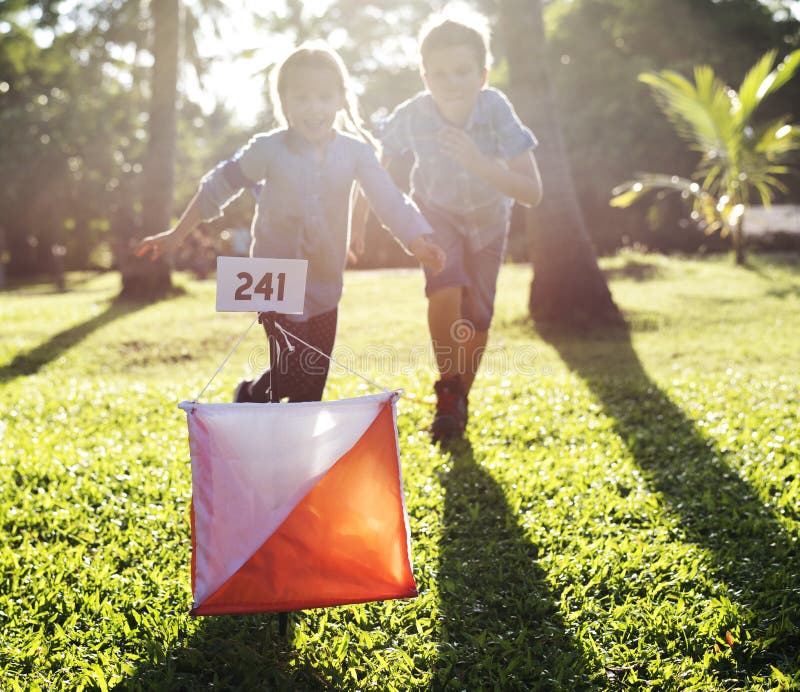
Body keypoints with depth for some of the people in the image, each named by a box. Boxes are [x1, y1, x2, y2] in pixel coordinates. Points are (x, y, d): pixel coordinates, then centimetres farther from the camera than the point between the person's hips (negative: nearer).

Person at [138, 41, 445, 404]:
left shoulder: (355, 151, -4)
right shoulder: (268, 149, -7)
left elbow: (389, 200, -8)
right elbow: (216, 187, 3)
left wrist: (419, 241, -25)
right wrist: (177, 234, 7)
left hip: (326, 282, 3)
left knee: (315, 378, 8)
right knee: (291, 372, -10)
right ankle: (251, 396, 18)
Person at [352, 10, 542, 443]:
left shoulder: (496, 111, -33)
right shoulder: (412, 115, -31)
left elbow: (532, 193, -37)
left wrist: (478, 162, -48)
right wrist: (358, 222, -7)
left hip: (488, 216, 1)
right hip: (436, 212, 0)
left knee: (477, 317, -3)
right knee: (446, 289, -26)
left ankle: (460, 400, 23)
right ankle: (447, 390, -3)